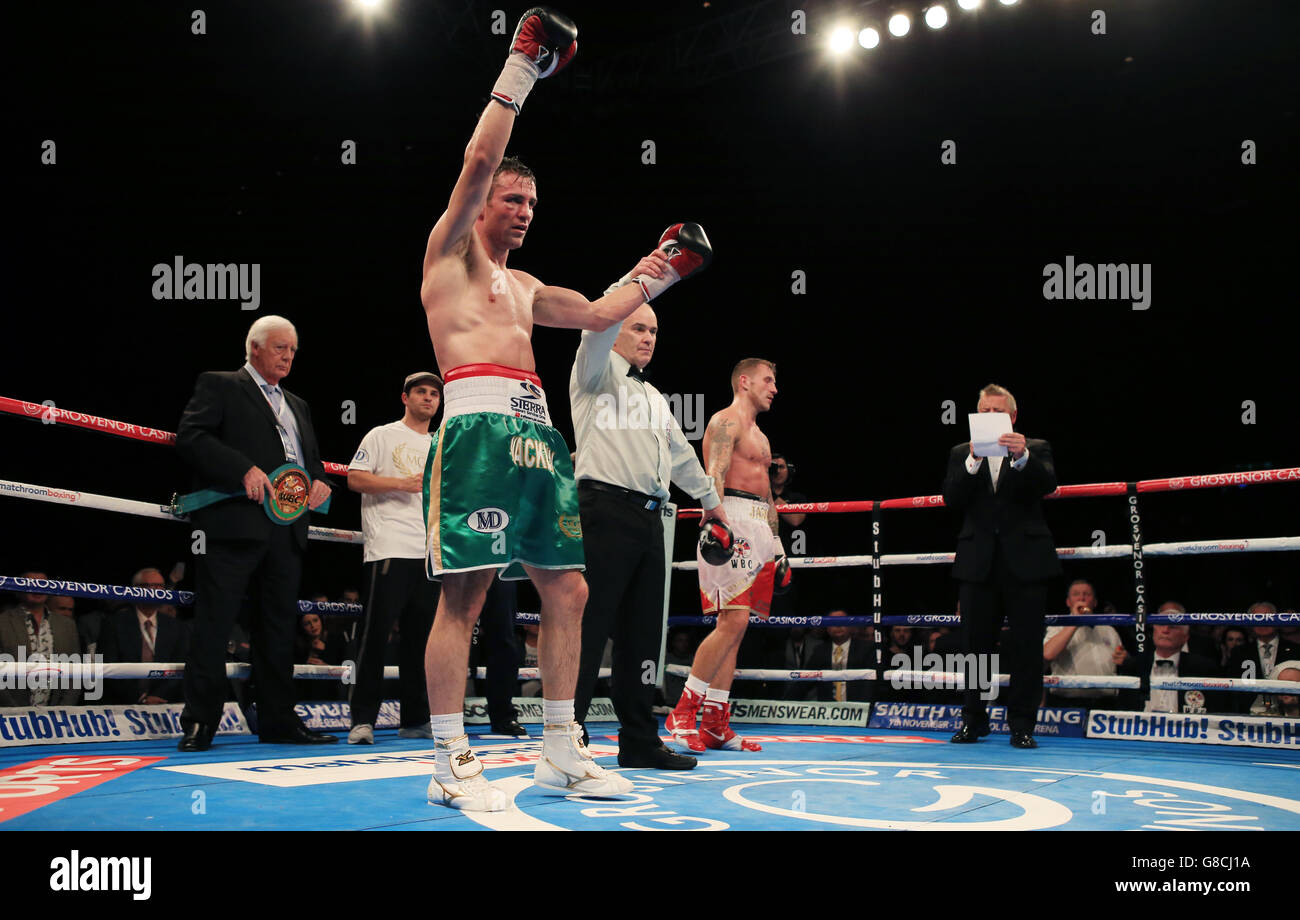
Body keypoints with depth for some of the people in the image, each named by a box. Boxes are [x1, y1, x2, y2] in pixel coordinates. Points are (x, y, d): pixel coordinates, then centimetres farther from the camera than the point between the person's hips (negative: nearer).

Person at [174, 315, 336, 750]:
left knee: (278, 628, 8)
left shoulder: (298, 405, 28)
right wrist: (243, 470, -18)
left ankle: (279, 722, 13)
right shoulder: (219, 386, 7)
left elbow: (312, 457, 30)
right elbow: (190, 437, -7)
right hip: (235, 524, -7)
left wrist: (319, 481, 5)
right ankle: (199, 723, -5)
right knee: (214, 624, -7)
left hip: (287, 530, 7)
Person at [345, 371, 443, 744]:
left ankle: (415, 720, 12)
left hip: (429, 554, 6)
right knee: (376, 634, -9)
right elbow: (355, 478, -5)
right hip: (389, 550, -6)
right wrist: (403, 483, -13)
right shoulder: (382, 435, 5)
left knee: (420, 639, 7)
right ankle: (362, 720, -7)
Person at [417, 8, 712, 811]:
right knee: (465, 594, -10)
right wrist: (521, 70, -3)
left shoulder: (523, 286, 28)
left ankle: (562, 754, 13)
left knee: (568, 592, 5)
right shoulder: (449, 253, 7)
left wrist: (658, 273, 32)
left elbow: (597, 315, 32)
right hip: (479, 426, -8)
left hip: (535, 431, 8)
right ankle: (452, 763, -5)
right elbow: (480, 160, -5)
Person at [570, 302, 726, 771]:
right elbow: (597, 325, -16)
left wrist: (709, 497, 42)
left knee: (642, 631, 7)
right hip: (606, 510, -8)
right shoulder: (597, 372, 5)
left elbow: (680, 451, 37)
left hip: (648, 518, 8)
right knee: (589, 627, -10)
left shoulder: (653, 396, 28)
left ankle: (639, 740, 12)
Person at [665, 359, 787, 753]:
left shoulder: (758, 435, 27)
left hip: (758, 528, 9)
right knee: (732, 621, -17)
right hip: (731, 519, -9)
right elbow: (714, 475, -16)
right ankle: (683, 713, -12)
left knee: (734, 626, 5)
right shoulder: (725, 421, -2)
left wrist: (777, 544, 25)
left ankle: (715, 725, 4)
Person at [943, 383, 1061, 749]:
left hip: (1025, 562, -1)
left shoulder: (1035, 449, 8)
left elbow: (1048, 484, -10)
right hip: (979, 563, 1)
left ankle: (1022, 725, 6)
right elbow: (951, 498, -2)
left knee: (1026, 646, -1)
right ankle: (973, 720, 17)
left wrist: (1022, 457, -27)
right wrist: (973, 462, -16)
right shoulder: (961, 454, 12)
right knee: (976, 643, 6)